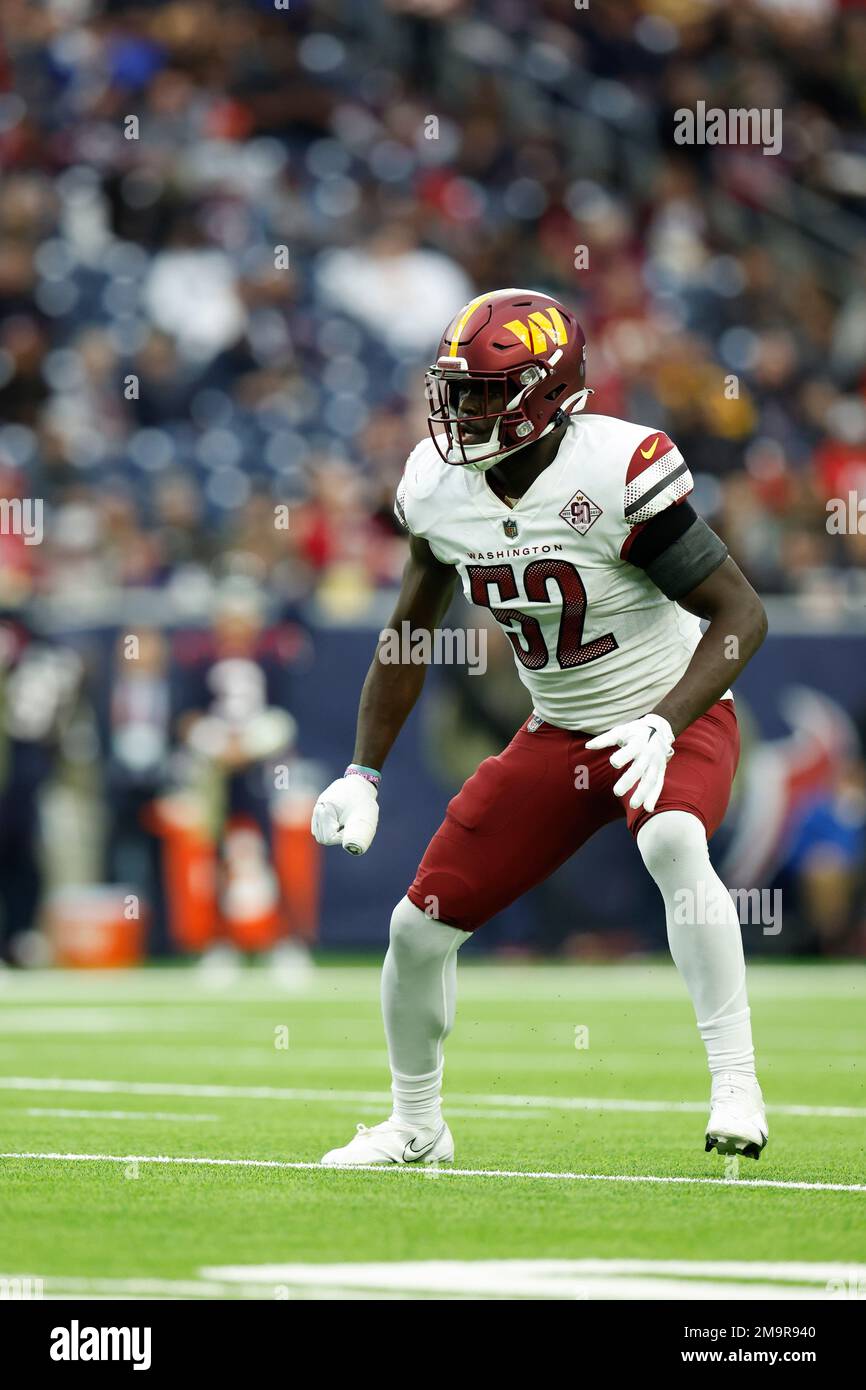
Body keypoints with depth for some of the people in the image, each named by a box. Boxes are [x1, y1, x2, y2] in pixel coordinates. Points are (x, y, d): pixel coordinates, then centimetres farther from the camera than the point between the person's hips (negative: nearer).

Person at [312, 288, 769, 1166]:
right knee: (422, 923, 2)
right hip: (558, 734, 6)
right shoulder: (439, 487, -7)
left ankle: (736, 1088, -30)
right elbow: (410, 632, 10)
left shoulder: (618, 471, -26)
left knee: (672, 842, -38)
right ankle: (415, 1126, 27)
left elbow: (740, 614, -21)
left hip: (676, 721, -5)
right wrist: (363, 773, 7)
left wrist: (662, 727, -33)